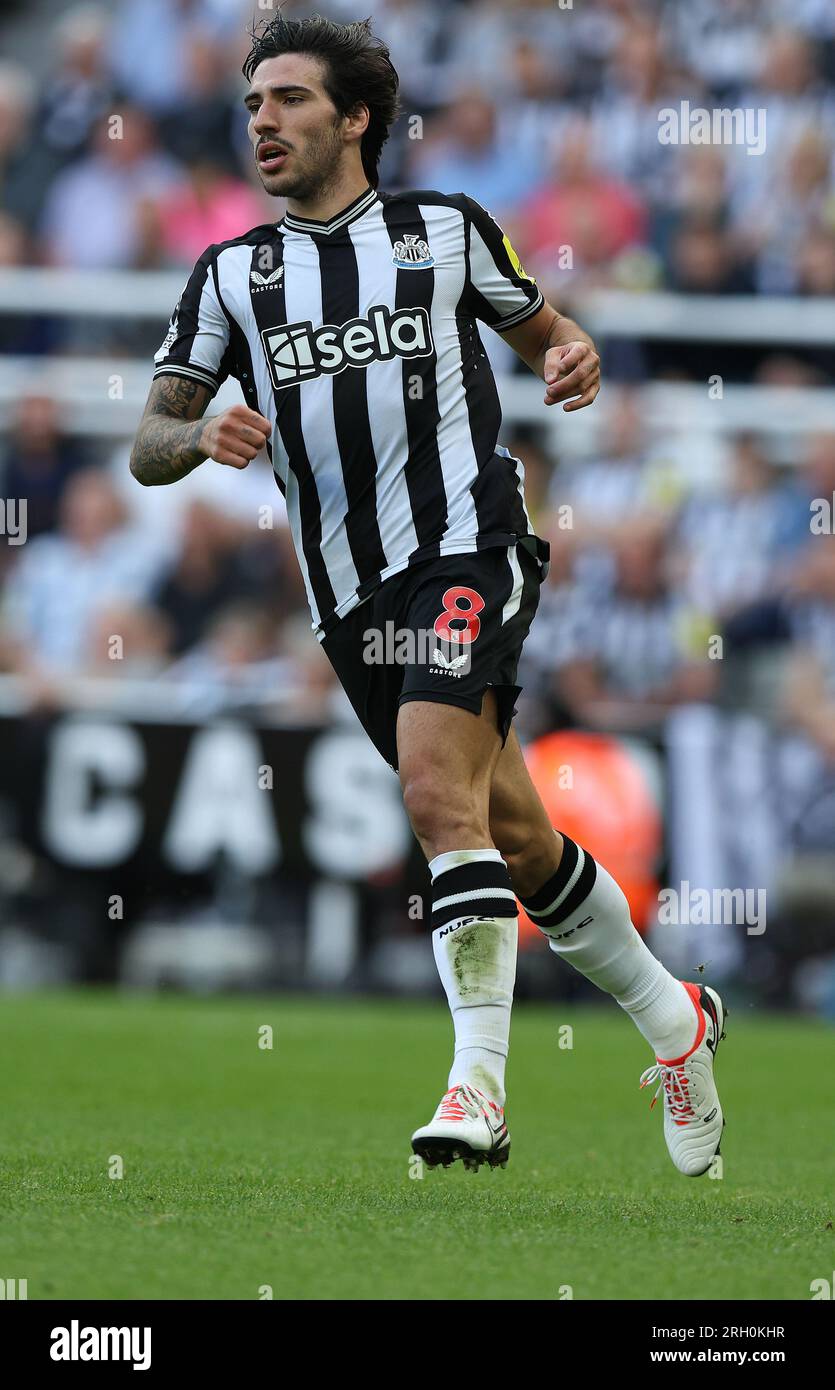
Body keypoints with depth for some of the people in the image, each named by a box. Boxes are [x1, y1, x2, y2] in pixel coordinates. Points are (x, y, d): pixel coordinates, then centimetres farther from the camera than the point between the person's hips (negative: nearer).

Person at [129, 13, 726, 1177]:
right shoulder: (230, 275, 13)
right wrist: (200, 437, -15)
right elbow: (148, 445, 9)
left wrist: (572, 357, -2)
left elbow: (539, 325, 22)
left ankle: (479, 1085, -26)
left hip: (467, 545, -4)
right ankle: (672, 1019, 27)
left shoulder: (446, 230, 8)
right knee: (514, 839, 8)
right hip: (348, 590, 4)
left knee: (440, 790, -24)